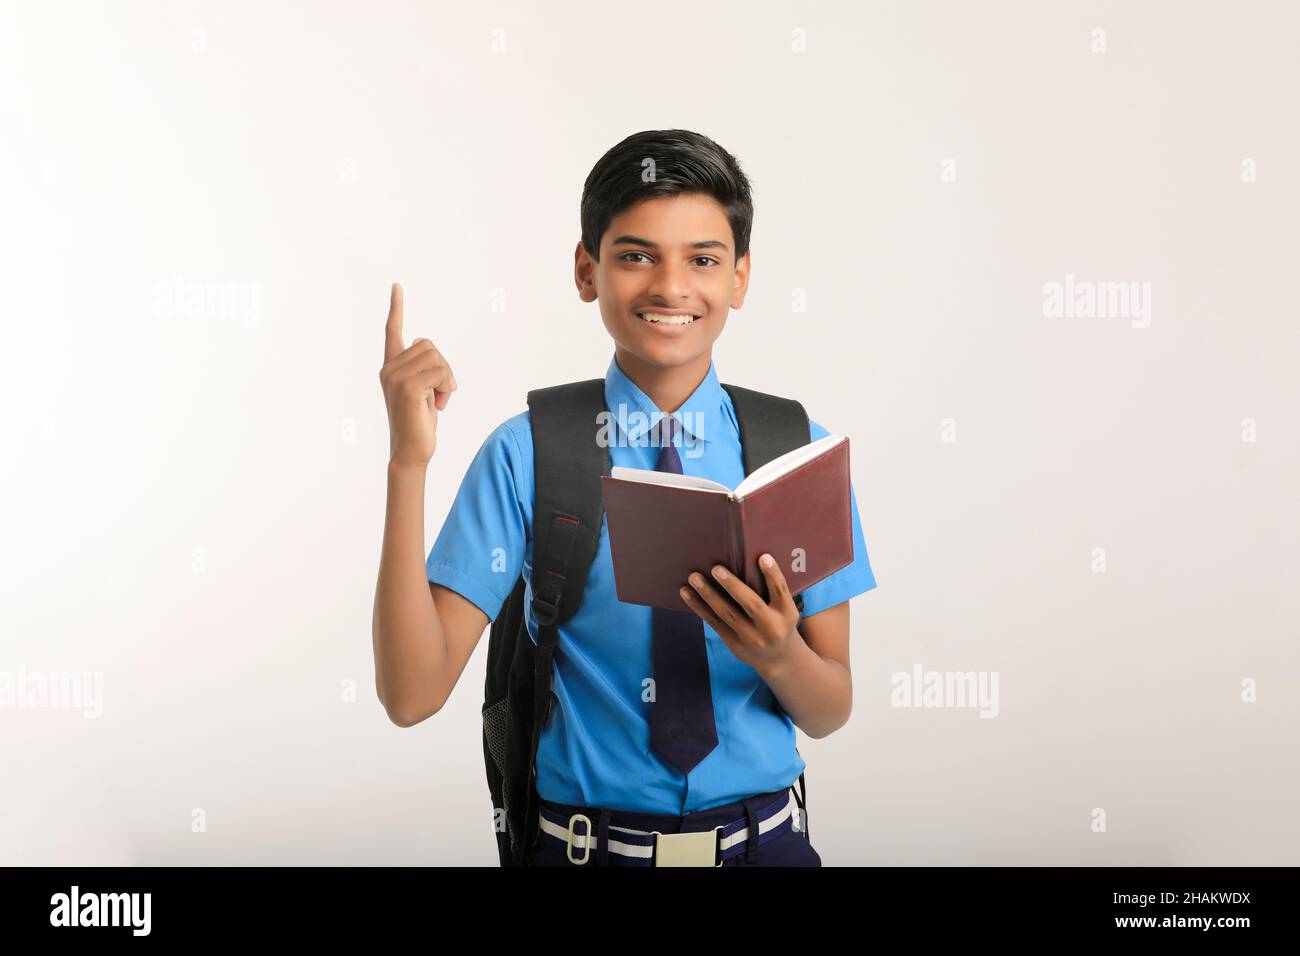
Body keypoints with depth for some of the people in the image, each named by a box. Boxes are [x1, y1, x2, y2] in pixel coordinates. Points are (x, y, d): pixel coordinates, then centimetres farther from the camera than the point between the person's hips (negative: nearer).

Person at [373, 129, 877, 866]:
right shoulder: (525, 455, -11)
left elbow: (831, 714, -2)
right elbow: (412, 694, -16)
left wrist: (779, 654, -24)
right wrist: (408, 465, -24)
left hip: (762, 838, 2)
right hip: (586, 843, -1)